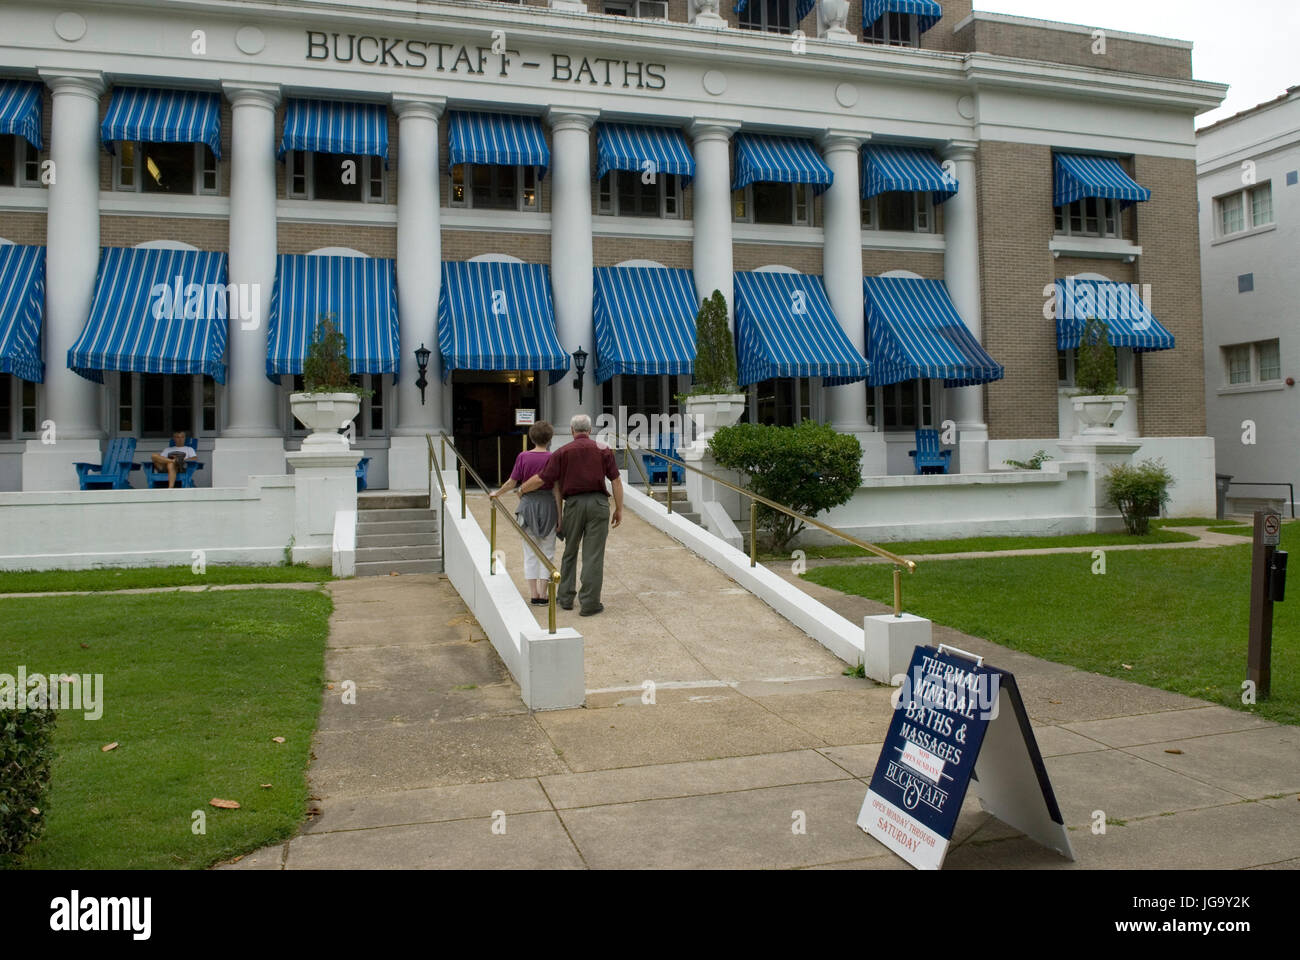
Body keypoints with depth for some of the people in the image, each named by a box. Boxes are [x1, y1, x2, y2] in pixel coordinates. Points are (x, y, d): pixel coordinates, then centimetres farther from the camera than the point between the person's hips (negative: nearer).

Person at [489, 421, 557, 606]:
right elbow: (556, 489, -9)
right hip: (547, 505, -2)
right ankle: (542, 595, 6)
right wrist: (559, 514, -3)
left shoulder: (523, 457, -2)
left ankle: (534, 594, 10)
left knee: (530, 552, 9)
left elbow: (512, 482, 2)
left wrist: (497, 493, 20)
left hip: (527, 504, 2)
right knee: (546, 552, 7)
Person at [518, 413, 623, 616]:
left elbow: (541, 479, -1)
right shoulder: (603, 449, 5)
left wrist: (522, 489, 17)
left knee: (570, 552, 17)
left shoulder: (562, 452, 2)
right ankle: (589, 603, -1)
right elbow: (616, 481, 2)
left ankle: (566, 598, 22)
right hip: (598, 503, 0)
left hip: (573, 504, 1)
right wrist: (619, 509, 8)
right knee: (593, 555, 0)